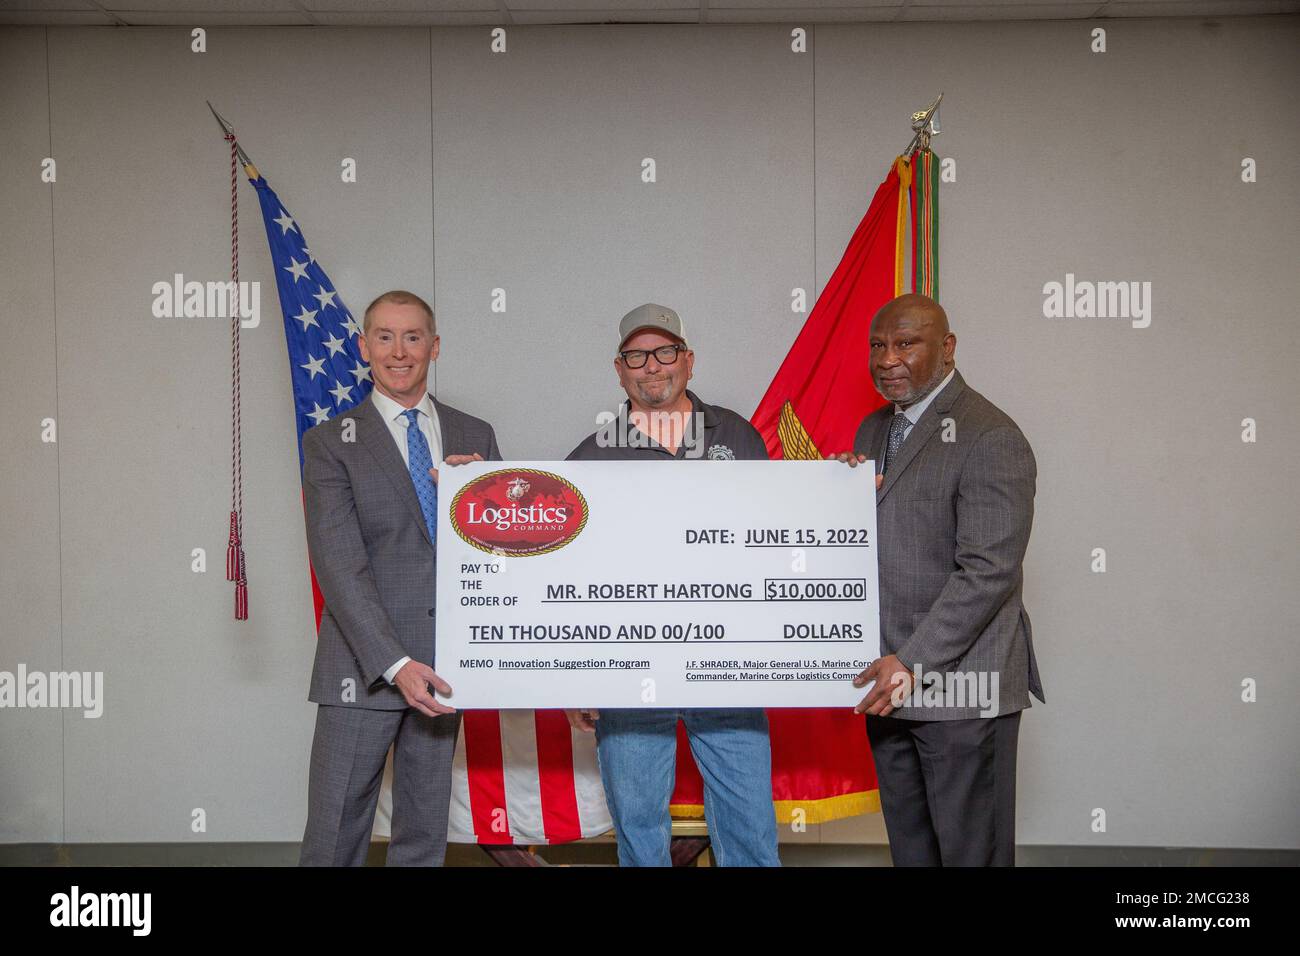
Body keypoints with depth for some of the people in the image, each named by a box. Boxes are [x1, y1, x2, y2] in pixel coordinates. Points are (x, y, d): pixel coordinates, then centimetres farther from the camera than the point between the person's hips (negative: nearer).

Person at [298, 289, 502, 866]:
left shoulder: (475, 437, 11)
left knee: (425, 837, 12)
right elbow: (338, 563, -10)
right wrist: (395, 663, -20)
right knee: (333, 838, 0)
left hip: (444, 663, 3)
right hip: (364, 665, -3)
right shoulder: (331, 443, 0)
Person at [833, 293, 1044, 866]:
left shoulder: (991, 439, -14)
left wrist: (912, 664, -22)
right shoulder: (873, 431, 13)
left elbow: (988, 572, -20)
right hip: (888, 678, 8)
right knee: (909, 846, 17)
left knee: (971, 851, 5)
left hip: (958, 686, -8)